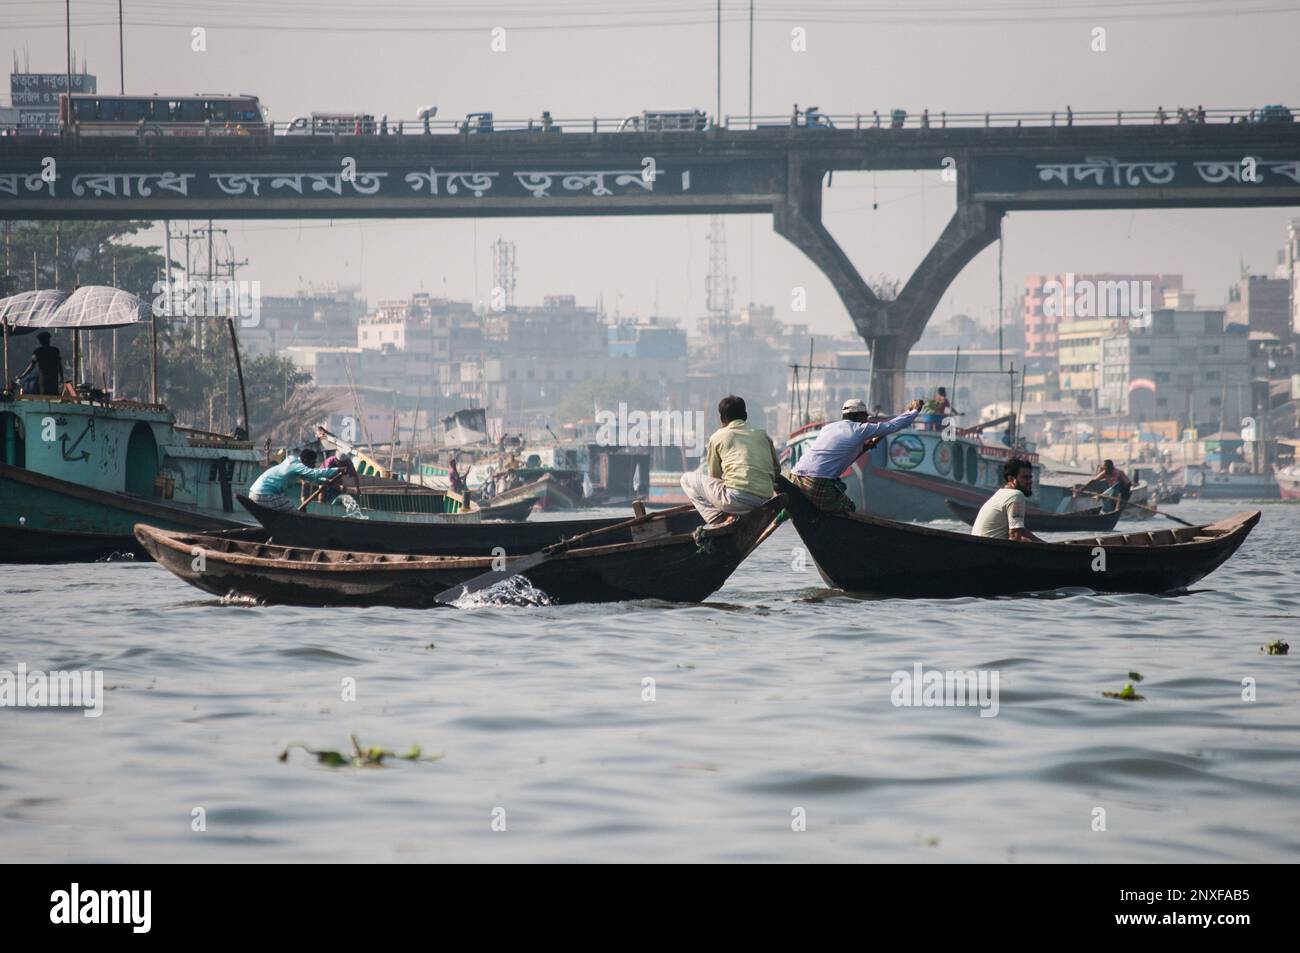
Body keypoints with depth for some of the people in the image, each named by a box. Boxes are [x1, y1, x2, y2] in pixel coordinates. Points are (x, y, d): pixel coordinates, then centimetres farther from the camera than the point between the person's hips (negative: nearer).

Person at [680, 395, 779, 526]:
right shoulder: (763, 435, 20)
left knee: (687, 480, 15)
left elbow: (714, 476, 17)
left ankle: (720, 522, -2)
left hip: (735, 497, -6)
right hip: (763, 501, 6)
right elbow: (776, 470, 26)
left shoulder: (718, 437, 9)